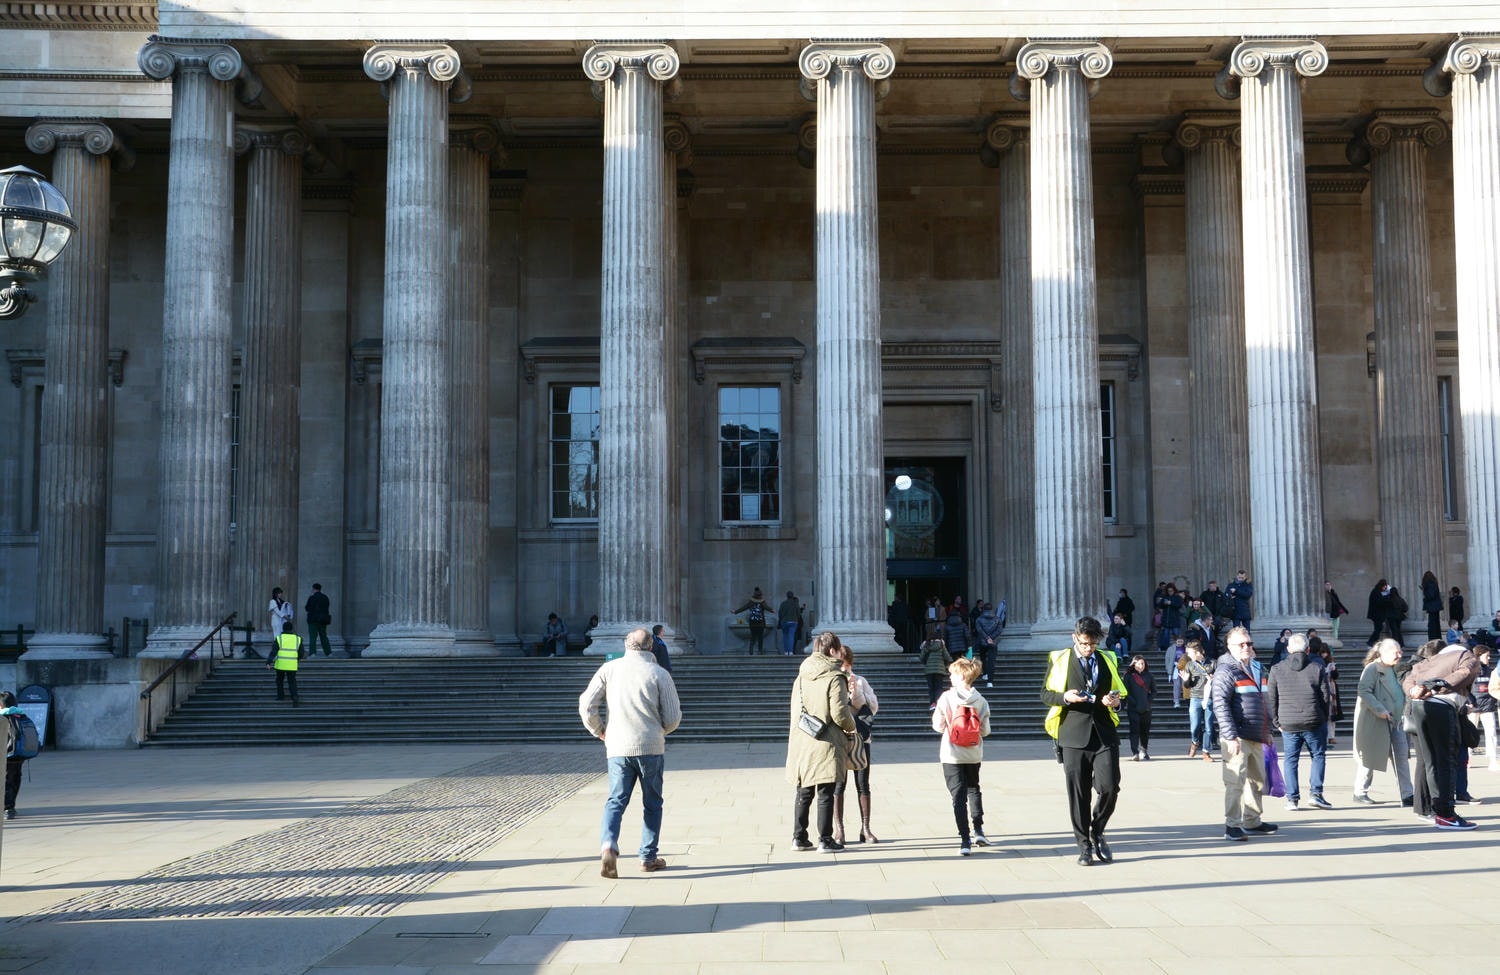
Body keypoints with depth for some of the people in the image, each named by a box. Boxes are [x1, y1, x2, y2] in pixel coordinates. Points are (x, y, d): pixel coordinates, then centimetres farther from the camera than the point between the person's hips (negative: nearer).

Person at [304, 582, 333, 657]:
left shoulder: (312, 598, -10)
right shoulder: (326, 598, 5)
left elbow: (307, 609, -6)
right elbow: (326, 608, 10)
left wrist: (305, 607, 18)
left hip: (313, 620, -5)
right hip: (323, 620, 5)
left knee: (313, 637, -5)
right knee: (324, 636, 14)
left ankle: (312, 652, -14)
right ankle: (328, 652, 14)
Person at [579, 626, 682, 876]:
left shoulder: (609, 669, 3)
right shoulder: (659, 674, -3)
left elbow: (587, 706, 0)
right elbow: (673, 718, -3)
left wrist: (599, 731, 16)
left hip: (617, 747, 1)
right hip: (650, 747, -1)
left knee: (616, 801, 5)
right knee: (652, 803, 12)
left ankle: (608, 845, -18)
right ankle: (648, 858, 16)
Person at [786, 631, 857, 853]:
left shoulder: (801, 677, 9)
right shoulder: (834, 678, -11)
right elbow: (840, 714, -16)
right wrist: (851, 726, 4)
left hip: (801, 743, 6)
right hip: (825, 744, -6)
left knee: (803, 793, 14)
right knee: (825, 794, 0)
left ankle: (799, 837, 18)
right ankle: (825, 840, 3)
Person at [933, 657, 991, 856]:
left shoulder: (946, 697, -11)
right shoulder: (980, 700, -4)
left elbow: (938, 726, -6)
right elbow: (985, 730, -1)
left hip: (951, 755, -2)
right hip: (973, 753, 3)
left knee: (958, 795, 1)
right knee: (973, 789, 24)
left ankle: (965, 840, -5)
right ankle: (978, 830, 18)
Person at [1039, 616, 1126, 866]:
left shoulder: (1107, 660, 16)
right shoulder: (1060, 660, 7)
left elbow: (1119, 692, 22)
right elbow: (1045, 694, 7)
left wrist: (1116, 702, -1)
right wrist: (1065, 697, -13)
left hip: (1105, 734, 2)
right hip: (1074, 735, -2)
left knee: (1109, 787, -8)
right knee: (1078, 794, 1)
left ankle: (1097, 833, 16)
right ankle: (1084, 845, 12)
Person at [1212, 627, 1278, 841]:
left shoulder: (1256, 669, 17)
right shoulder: (1226, 671, -10)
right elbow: (1220, 705, -18)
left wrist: (1267, 731, 23)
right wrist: (1230, 736, -23)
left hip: (1256, 738, 9)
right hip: (1237, 738, -9)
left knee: (1257, 780, 16)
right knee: (1236, 781, -9)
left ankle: (1252, 821, 28)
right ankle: (1232, 826, -5)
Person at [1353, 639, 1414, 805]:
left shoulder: (1393, 670, 15)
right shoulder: (1372, 669, -11)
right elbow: (1364, 692, -20)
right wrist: (1380, 710, -26)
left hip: (1395, 721, 8)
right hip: (1374, 722, -8)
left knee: (1402, 757, 2)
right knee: (1369, 759, 2)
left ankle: (1407, 795, 3)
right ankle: (1360, 793, 16)